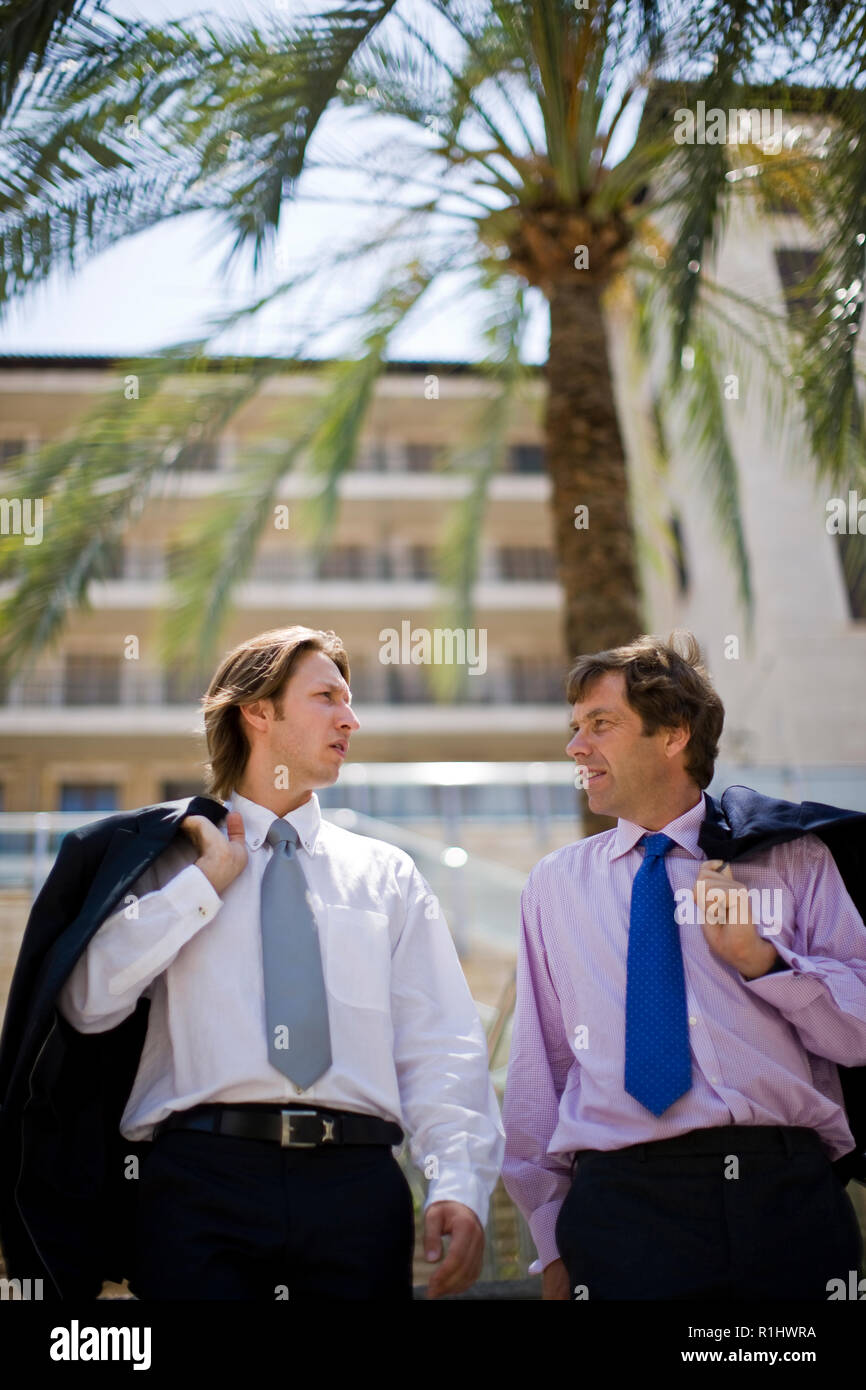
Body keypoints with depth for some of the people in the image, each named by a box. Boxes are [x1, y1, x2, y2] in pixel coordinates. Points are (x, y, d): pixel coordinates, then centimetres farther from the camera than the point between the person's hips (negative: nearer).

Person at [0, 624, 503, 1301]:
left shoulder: (388, 875, 14)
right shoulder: (170, 860, 10)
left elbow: (441, 1046, 4)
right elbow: (89, 1005, -5)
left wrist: (461, 1186, -10)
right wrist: (205, 881, -4)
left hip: (357, 1180, 2)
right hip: (202, 1175, -2)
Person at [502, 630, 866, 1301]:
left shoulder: (793, 859, 7)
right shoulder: (556, 883, 11)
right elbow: (537, 1070, 12)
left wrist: (761, 955, -11)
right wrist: (553, 1244, 10)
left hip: (793, 1196, 0)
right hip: (623, 1210, 1)